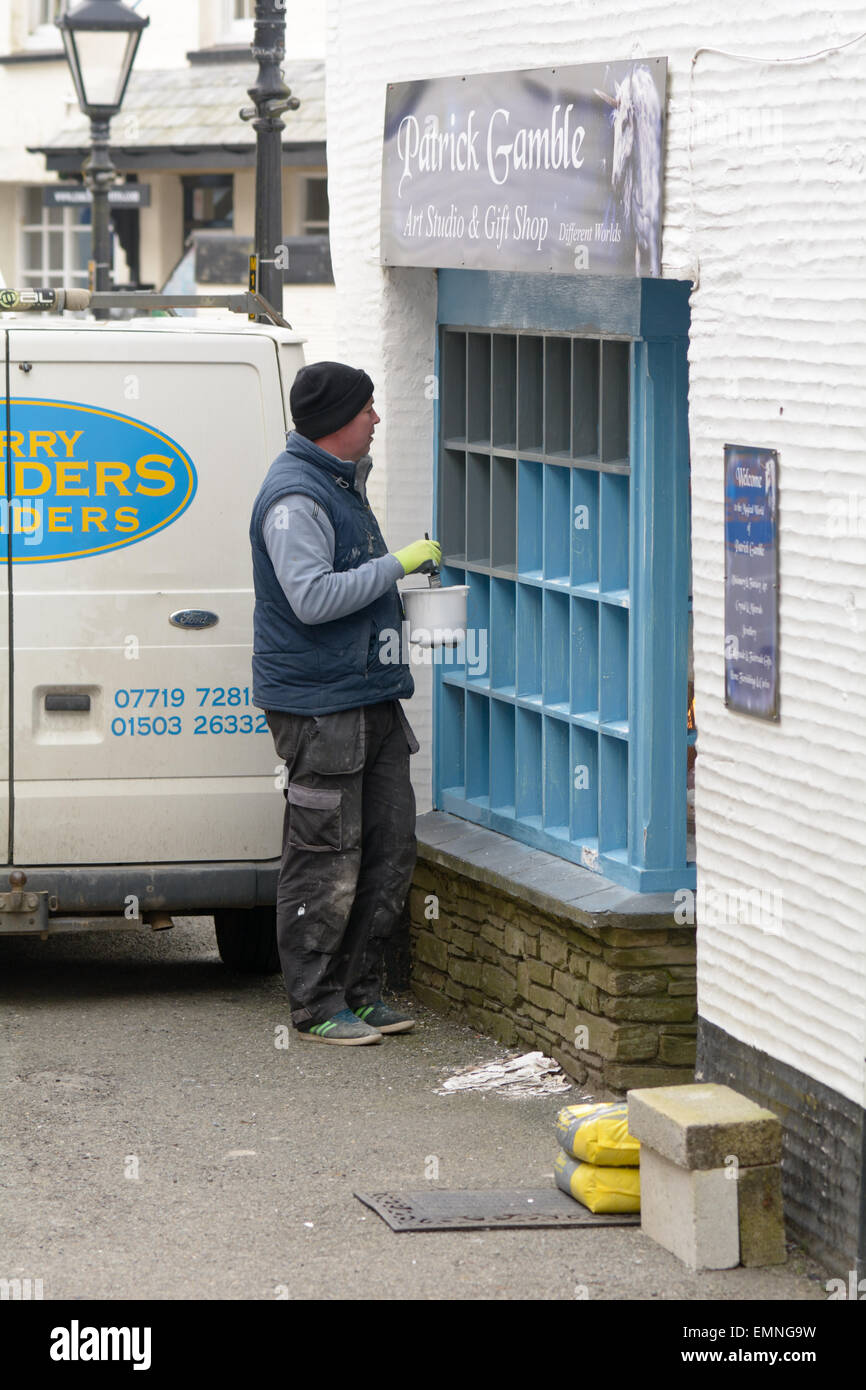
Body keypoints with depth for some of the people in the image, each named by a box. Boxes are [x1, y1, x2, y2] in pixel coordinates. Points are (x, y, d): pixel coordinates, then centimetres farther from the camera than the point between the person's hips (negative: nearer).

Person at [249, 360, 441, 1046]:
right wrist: (397, 564, -20)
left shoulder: (342, 483, 18)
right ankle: (317, 1007, 2)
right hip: (317, 704, -10)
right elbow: (312, 597, -24)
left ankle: (360, 992, 18)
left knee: (391, 849, 9)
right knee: (327, 860, -5)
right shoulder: (295, 496, -15)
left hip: (370, 695, 10)